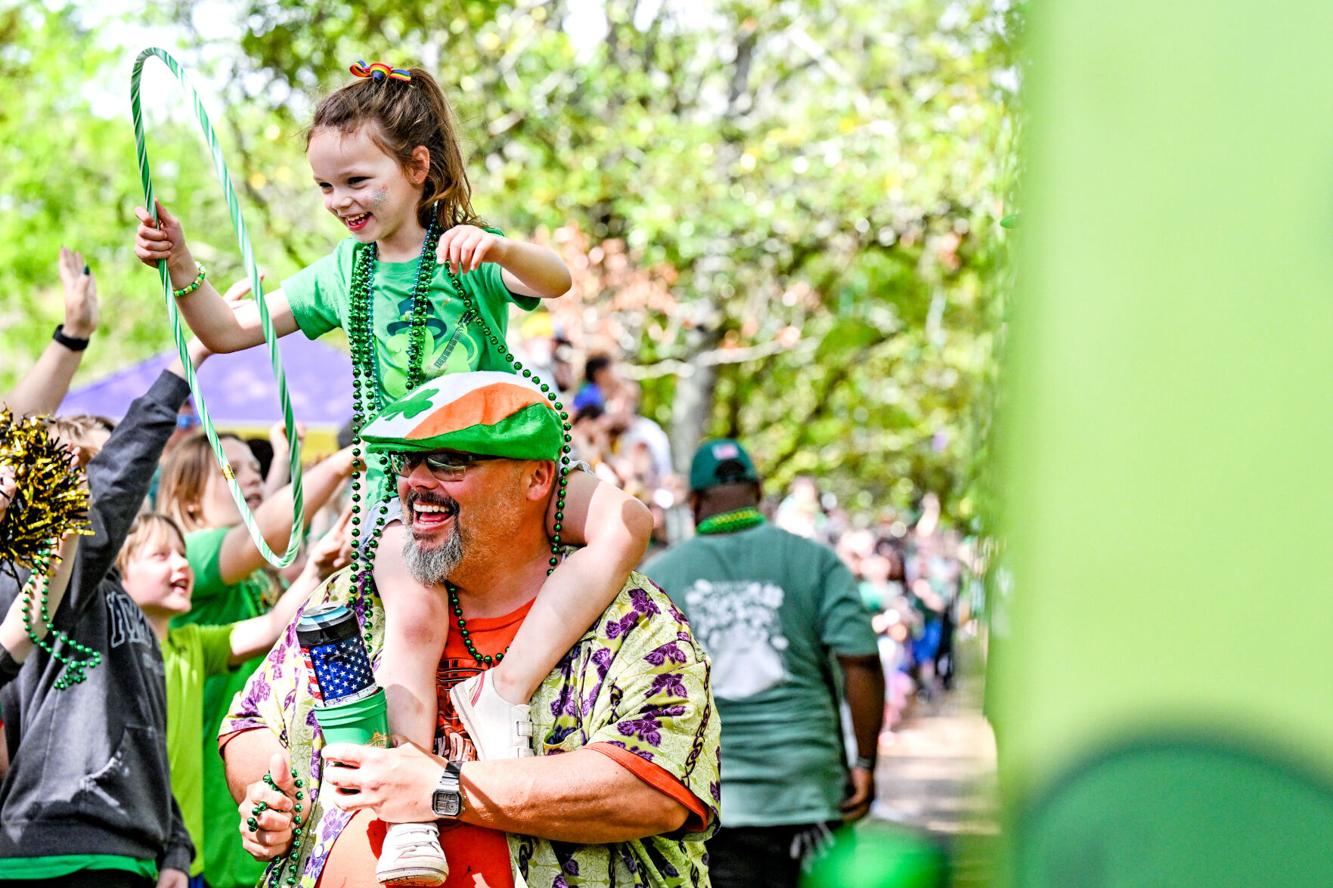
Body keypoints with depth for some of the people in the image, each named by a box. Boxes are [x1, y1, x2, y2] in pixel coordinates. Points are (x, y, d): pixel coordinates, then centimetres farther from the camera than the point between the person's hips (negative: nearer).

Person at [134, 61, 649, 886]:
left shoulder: (470, 252, -1)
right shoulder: (341, 274, 12)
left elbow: (556, 280, -22)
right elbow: (230, 331, 16)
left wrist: (498, 248, -43)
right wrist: (182, 268, -2)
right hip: (401, 480, 1)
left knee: (625, 519, -29)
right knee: (415, 612, -30)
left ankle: (507, 689, -31)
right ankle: (409, 820, -37)